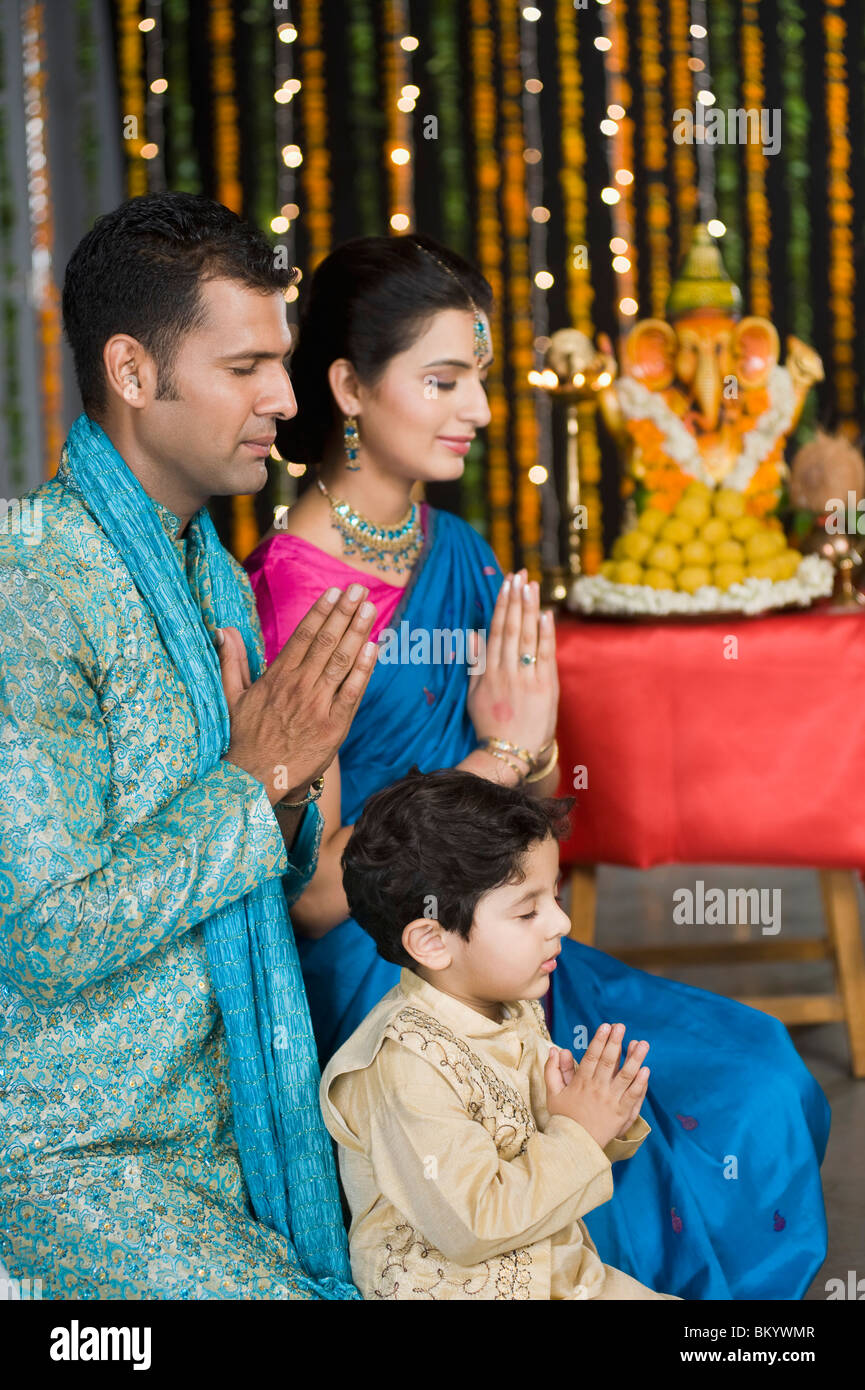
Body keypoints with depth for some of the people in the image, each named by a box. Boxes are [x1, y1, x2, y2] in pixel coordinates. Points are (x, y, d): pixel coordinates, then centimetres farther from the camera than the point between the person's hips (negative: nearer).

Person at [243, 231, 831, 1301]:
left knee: (762, 1075, -8)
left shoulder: (461, 556, 8)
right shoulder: (292, 591, -14)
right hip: (371, 984, -7)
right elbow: (314, 886, -17)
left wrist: (529, 746, -10)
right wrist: (495, 761, -14)